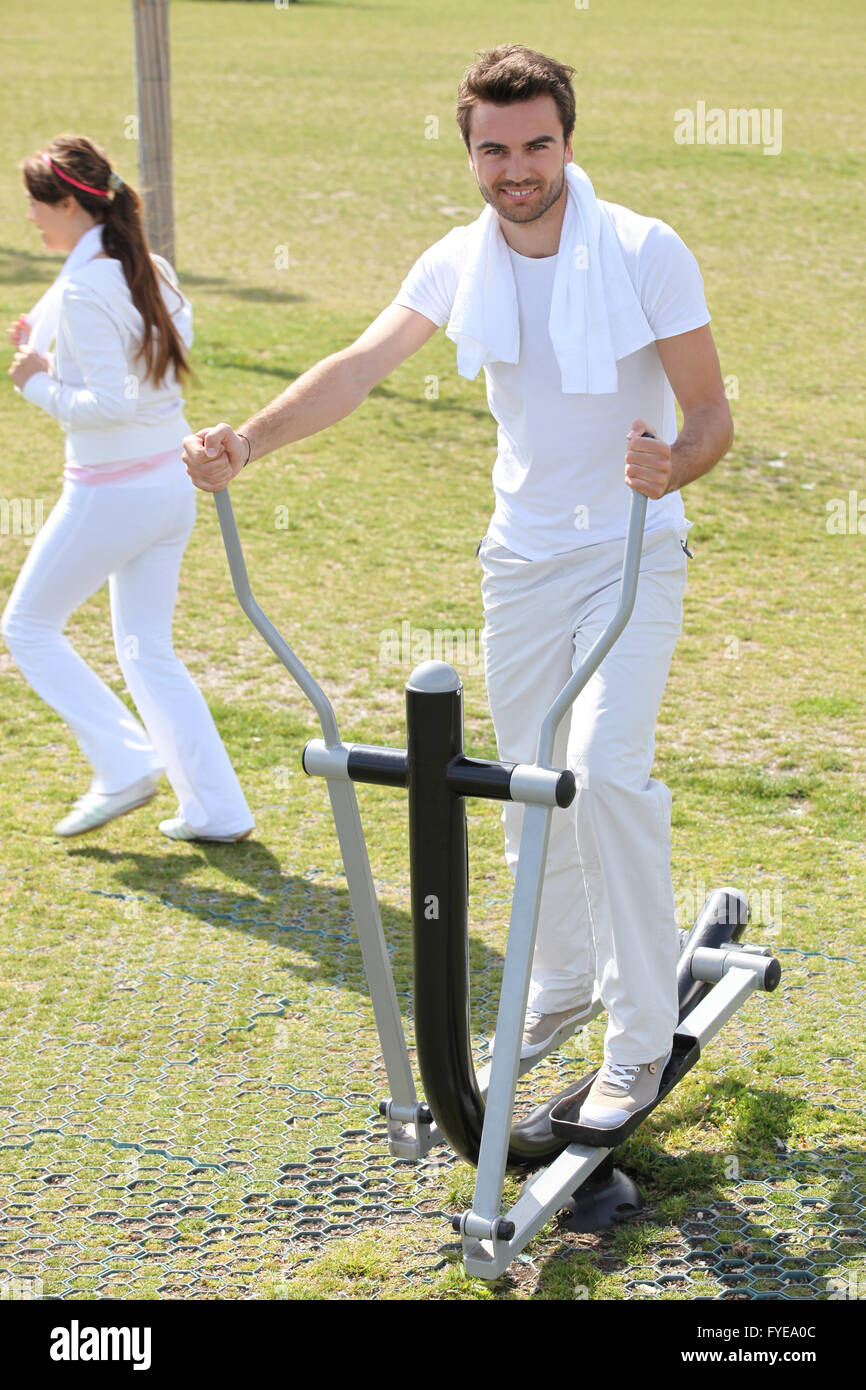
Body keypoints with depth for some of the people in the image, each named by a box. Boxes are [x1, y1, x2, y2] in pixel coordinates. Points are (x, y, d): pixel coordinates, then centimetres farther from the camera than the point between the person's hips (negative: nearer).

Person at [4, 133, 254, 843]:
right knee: (148, 649, 16)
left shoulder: (83, 289, -19)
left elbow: (107, 404, -24)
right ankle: (216, 809, 14)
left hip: (111, 492, -8)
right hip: (173, 480, 8)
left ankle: (126, 764, 6)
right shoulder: (154, 271, 6)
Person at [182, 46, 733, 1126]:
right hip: (522, 557, 5)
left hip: (631, 551, -5)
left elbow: (712, 411, -13)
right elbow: (359, 366, -9)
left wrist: (674, 465, -36)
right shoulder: (460, 262, -3)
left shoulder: (646, 253, -15)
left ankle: (640, 1038, -8)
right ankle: (562, 985, 34)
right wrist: (247, 442, -24)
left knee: (604, 770, -20)